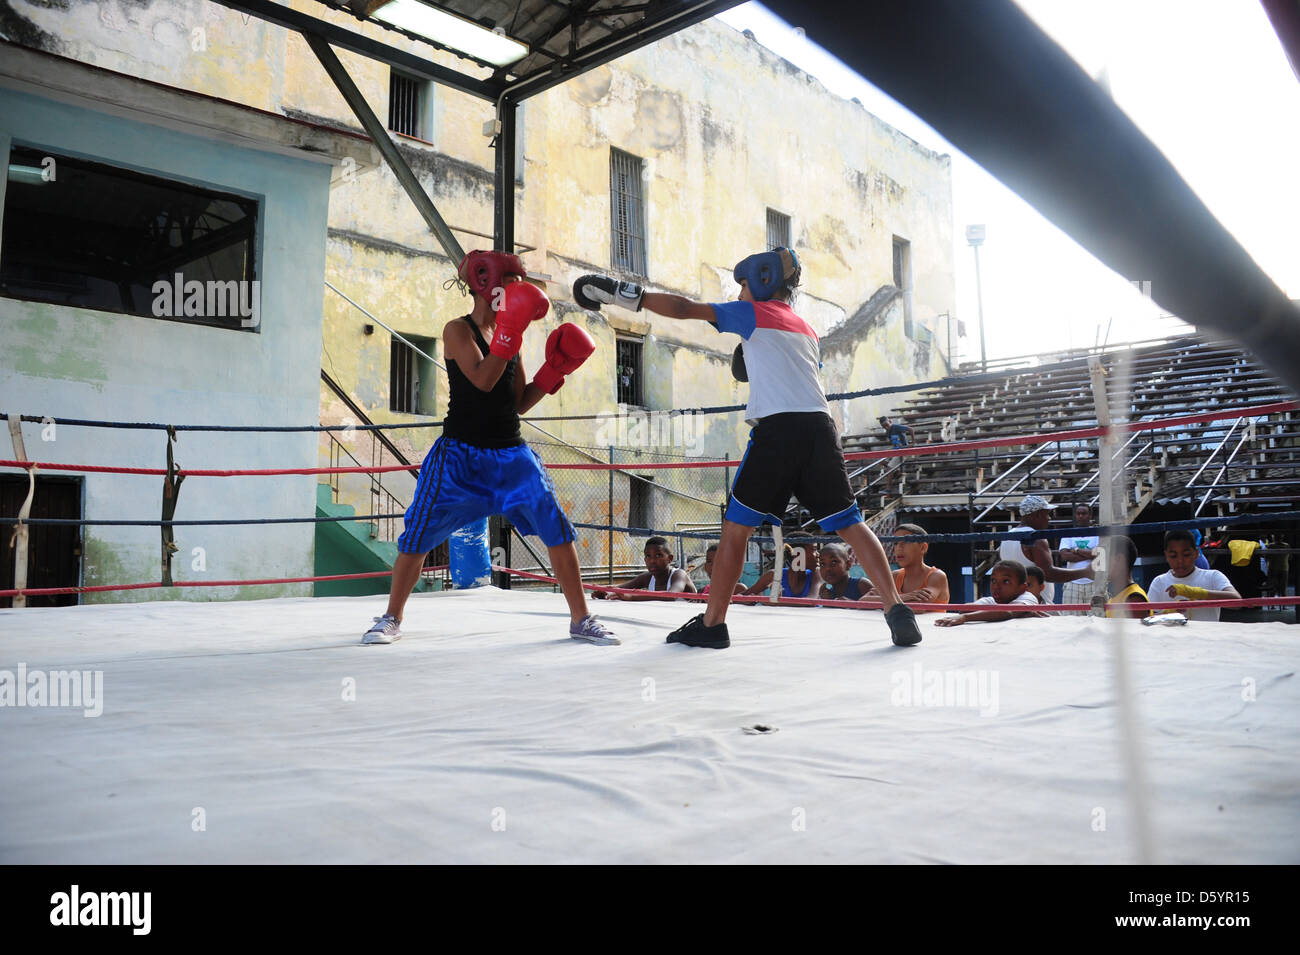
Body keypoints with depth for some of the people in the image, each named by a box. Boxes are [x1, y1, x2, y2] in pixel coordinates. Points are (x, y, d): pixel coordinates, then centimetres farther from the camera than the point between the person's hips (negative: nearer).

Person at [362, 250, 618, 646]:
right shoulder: (458, 330, -5)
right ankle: (391, 619, 22)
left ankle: (580, 619, 8)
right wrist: (510, 330, -24)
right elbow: (482, 380, -22)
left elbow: (519, 402, 11)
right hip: (460, 452, -4)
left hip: (510, 453, 5)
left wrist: (554, 371, 2)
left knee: (557, 529, -4)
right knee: (419, 534, 1)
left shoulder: (510, 337, 11)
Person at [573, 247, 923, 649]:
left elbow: (684, 309, 5)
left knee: (736, 525, 3)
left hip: (776, 427, -5)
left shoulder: (753, 313, 11)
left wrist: (628, 295, 7)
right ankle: (897, 609, -2)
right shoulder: (807, 329, 28)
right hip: (820, 425, 5)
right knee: (849, 523, 7)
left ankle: (712, 623, 5)